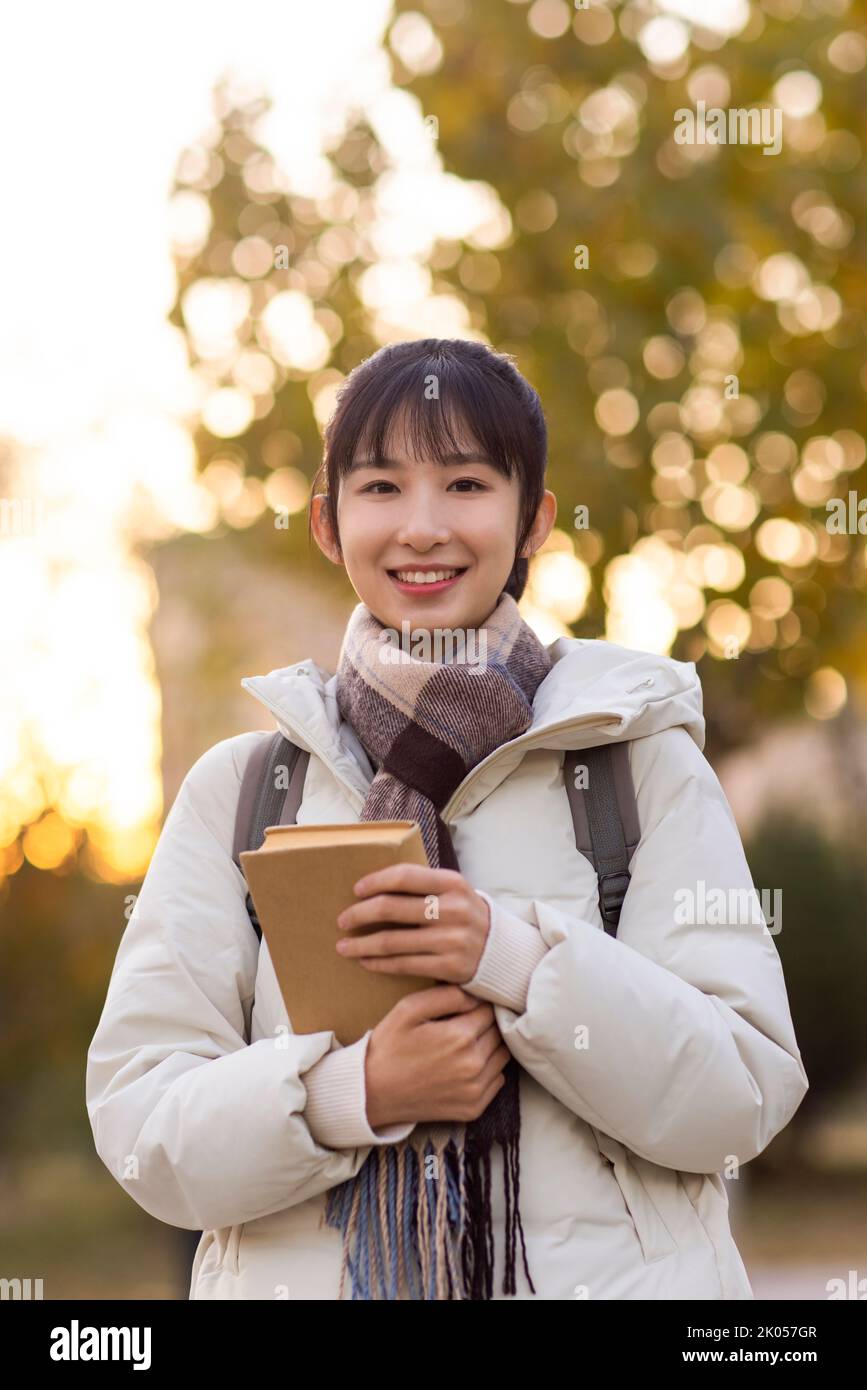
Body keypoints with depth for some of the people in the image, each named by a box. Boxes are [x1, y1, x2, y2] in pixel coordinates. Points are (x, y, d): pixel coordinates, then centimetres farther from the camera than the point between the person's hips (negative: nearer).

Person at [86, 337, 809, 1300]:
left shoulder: (643, 756, -2)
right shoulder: (237, 787, 0)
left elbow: (748, 1097, -9)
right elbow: (136, 1122, -6)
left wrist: (517, 956, -21)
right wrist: (354, 1092, -22)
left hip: (606, 1272, 0)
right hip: (302, 1276, 1)